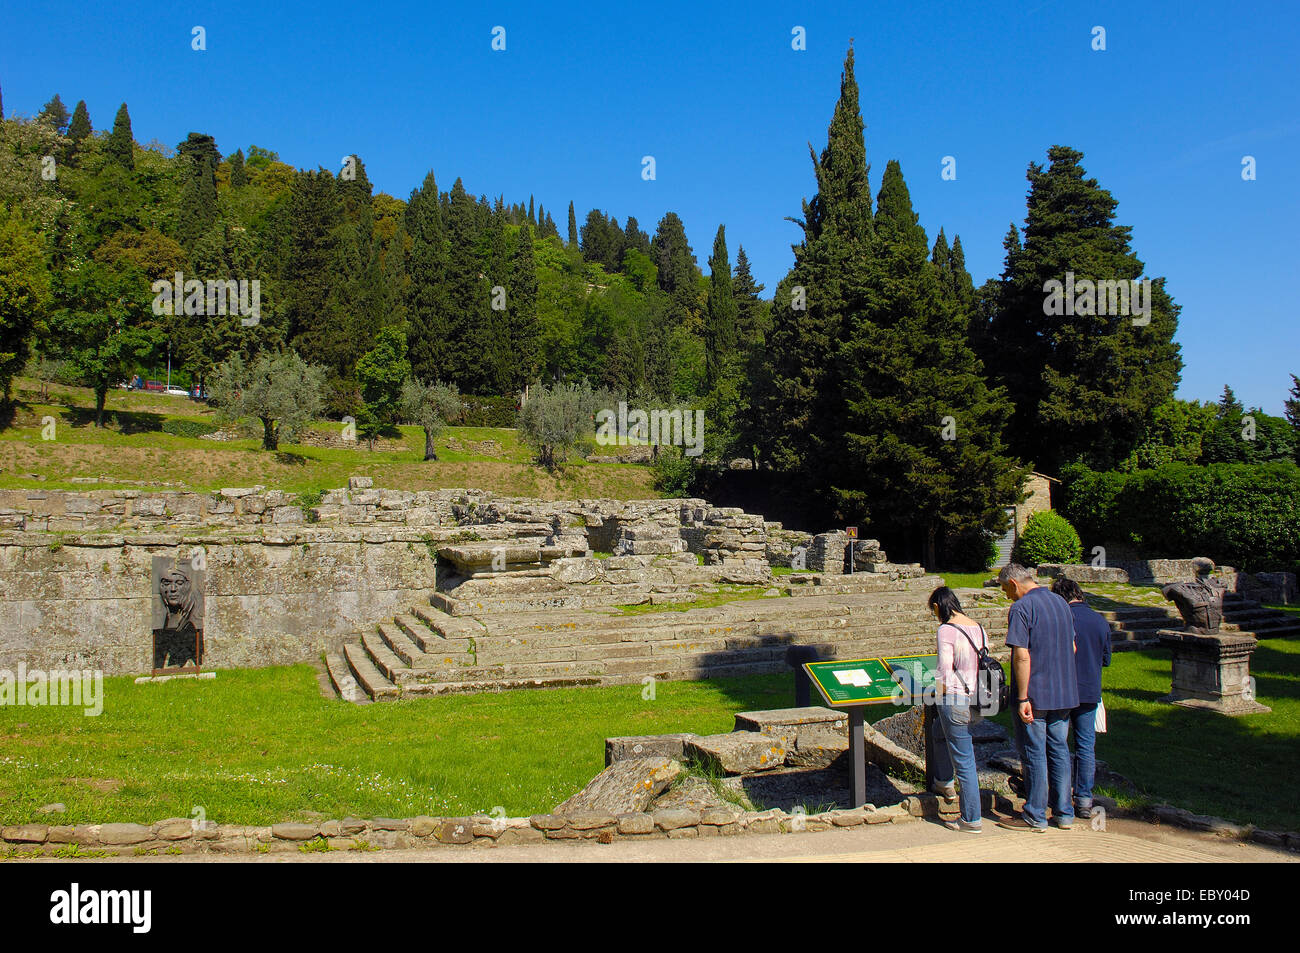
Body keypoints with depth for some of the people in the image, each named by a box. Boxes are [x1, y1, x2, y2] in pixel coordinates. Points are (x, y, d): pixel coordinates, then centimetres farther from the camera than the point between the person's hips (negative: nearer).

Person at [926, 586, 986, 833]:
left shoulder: (946, 630, -15)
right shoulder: (978, 627, 7)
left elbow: (944, 674, -17)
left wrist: (941, 697, 0)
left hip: (955, 701, -8)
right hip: (978, 702, 9)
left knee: (964, 762, 2)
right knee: (940, 731, 33)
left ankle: (971, 820, 10)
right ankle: (945, 783, 44)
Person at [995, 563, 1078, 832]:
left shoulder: (1021, 608, -14)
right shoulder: (1060, 602, 10)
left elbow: (1022, 656, -20)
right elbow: (1072, 647, 18)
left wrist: (1023, 698, -19)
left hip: (1034, 696, -7)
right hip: (1064, 693, 7)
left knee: (1034, 754, 1)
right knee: (1059, 750, 13)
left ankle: (1035, 817, 8)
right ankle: (1064, 813, 18)